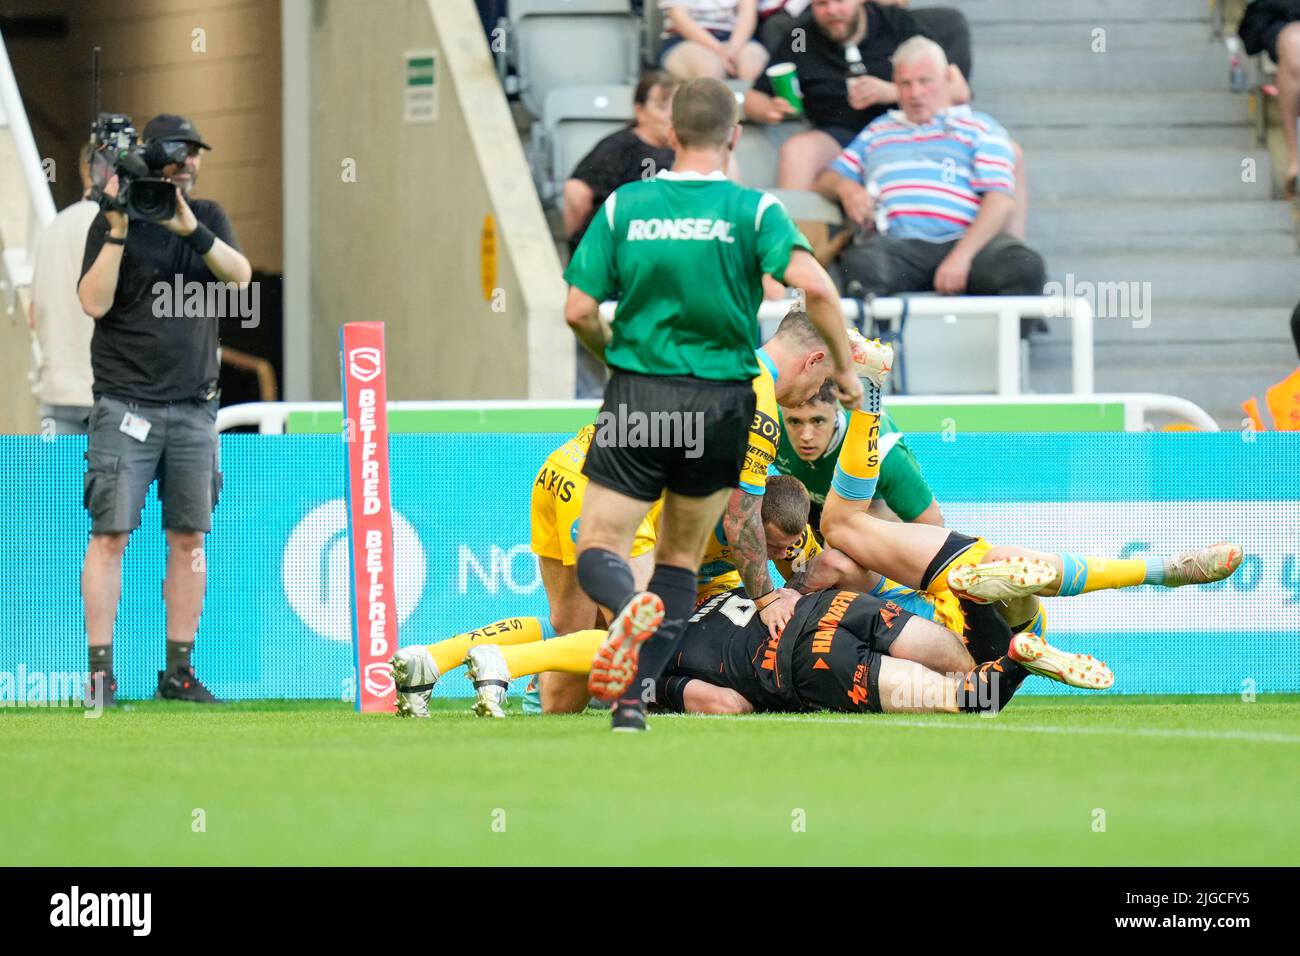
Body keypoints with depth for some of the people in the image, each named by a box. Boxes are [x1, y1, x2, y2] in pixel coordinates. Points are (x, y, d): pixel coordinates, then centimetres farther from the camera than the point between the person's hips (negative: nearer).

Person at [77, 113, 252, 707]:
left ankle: (179, 670, 11)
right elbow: (94, 302, -10)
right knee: (111, 534, -8)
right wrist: (118, 231, -18)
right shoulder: (113, 222, 0)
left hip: (194, 407, 4)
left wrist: (191, 230, -19)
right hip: (126, 406, -4)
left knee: (189, 537, 5)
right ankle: (100, 673, -8)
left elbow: (240, 275, -5)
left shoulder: (208, 219, 11)